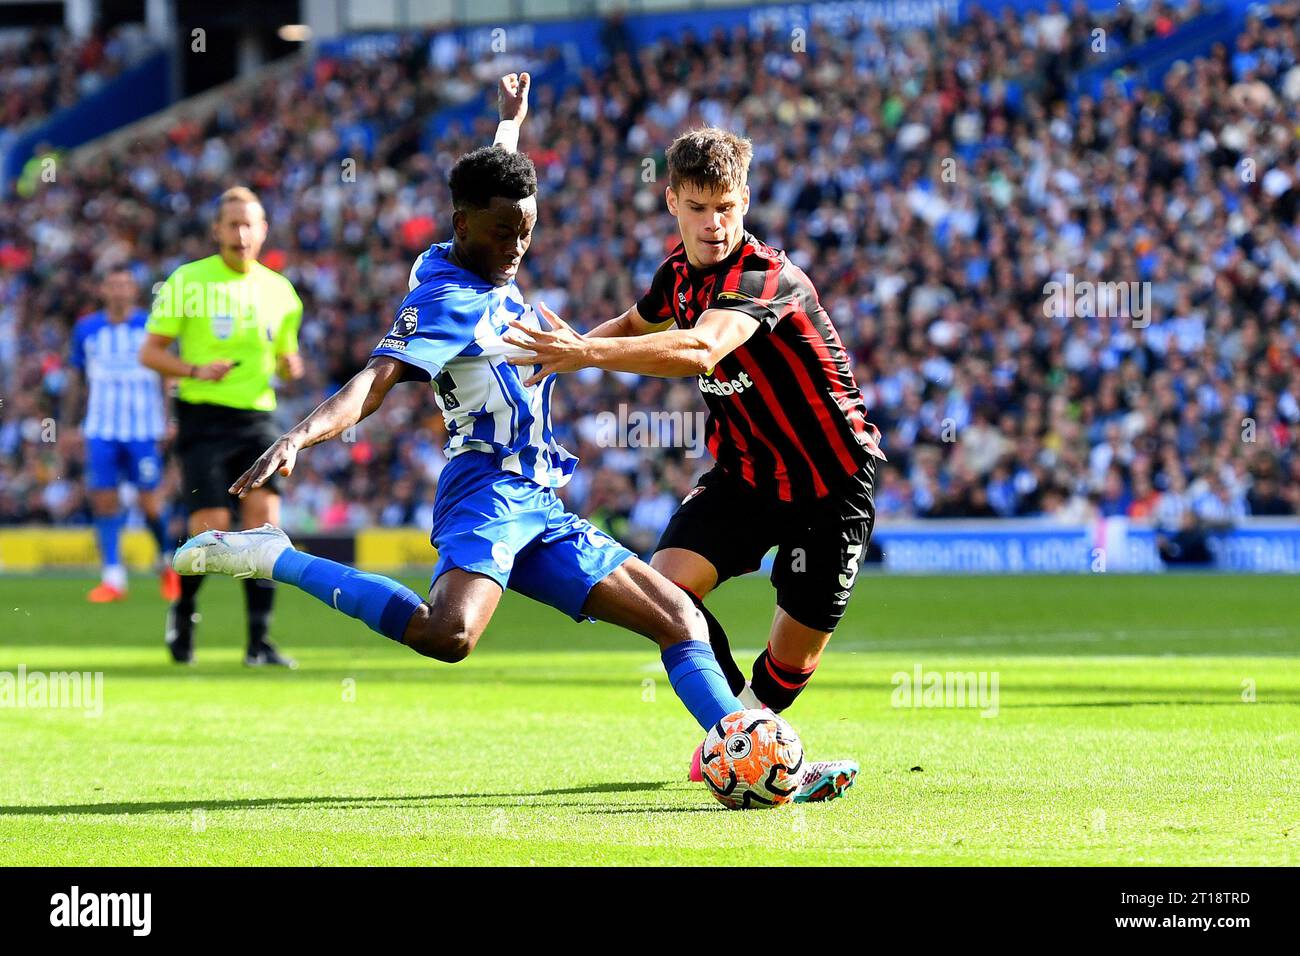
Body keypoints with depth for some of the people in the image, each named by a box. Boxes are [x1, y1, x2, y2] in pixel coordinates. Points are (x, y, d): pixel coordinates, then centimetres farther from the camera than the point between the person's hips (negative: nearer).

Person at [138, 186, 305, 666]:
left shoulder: (279, 290, 9)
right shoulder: (187, 281, -2)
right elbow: (150, 351, -1)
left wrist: (290, 365, -4)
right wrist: (194, 371, -18)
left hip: (257, 417, 3)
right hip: (203, 418, -3)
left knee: (264, 514, -12)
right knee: (210, 527, -11)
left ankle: (259, 642, -9)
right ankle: (183, 609, 20)